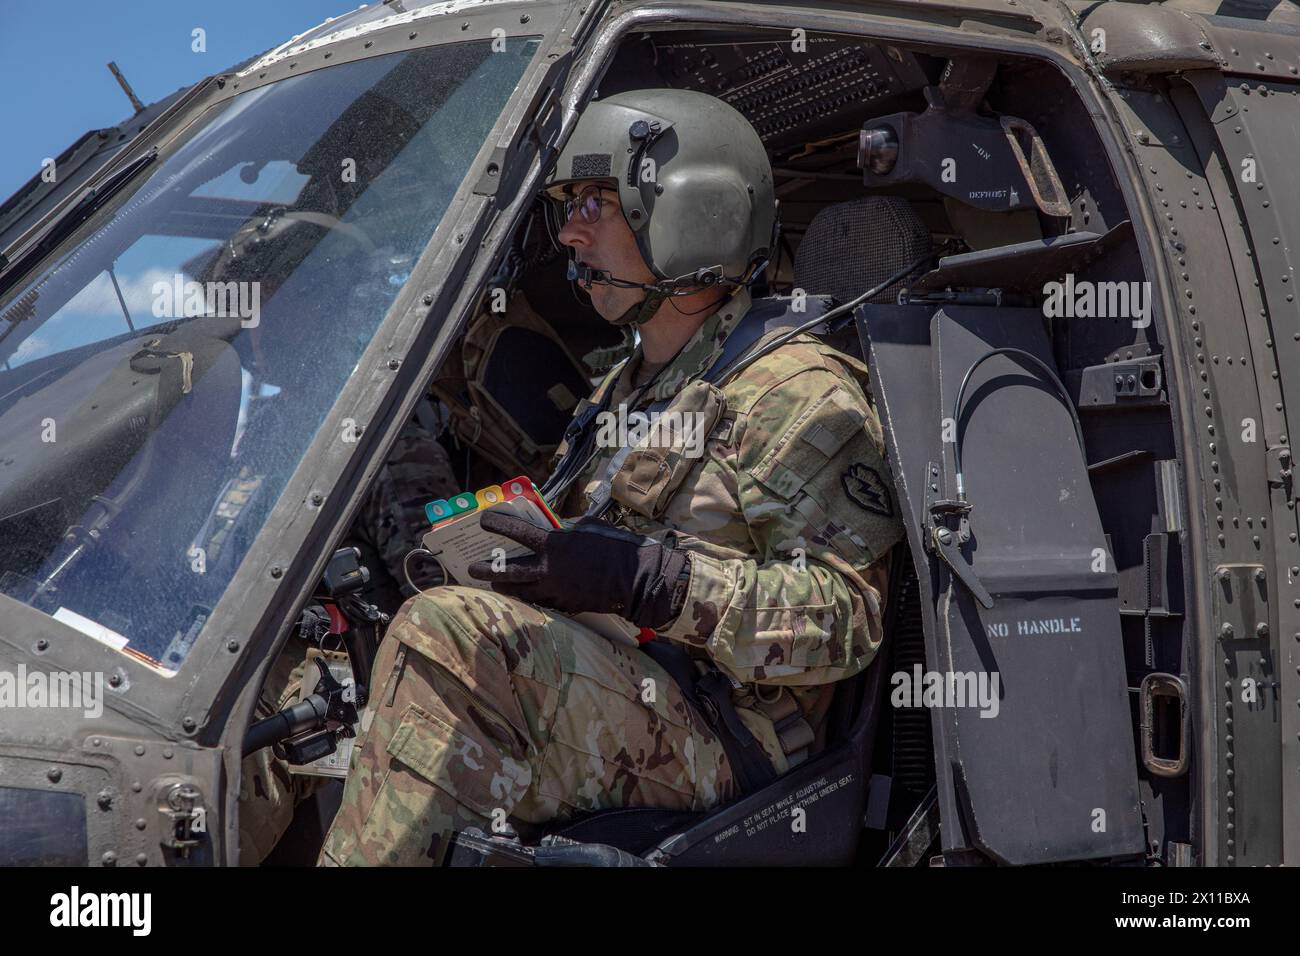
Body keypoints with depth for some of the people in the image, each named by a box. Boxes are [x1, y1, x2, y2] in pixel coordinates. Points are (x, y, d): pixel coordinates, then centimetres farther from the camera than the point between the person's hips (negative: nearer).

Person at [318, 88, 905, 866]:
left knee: (446, 637, -30)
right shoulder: (629, 391, 26)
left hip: (719, 742, -9)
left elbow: (844, 618, -16)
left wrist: (645, 577, -25)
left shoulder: (796, 393, -5)